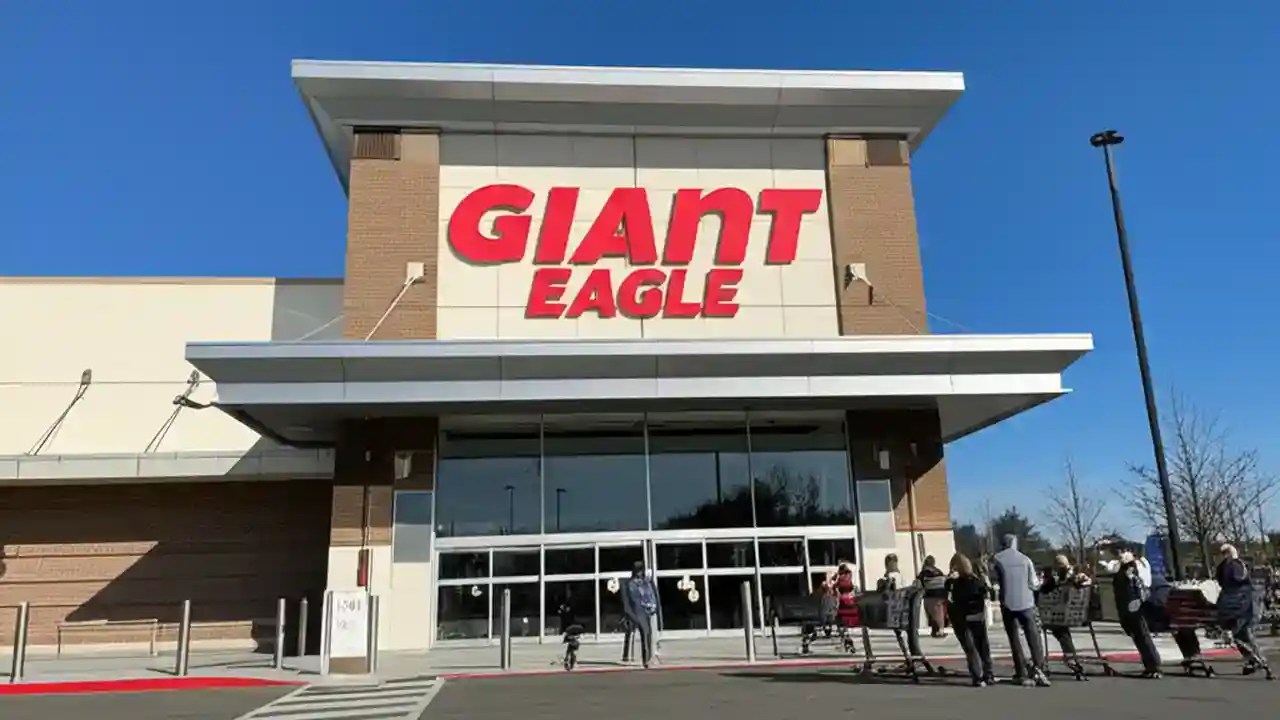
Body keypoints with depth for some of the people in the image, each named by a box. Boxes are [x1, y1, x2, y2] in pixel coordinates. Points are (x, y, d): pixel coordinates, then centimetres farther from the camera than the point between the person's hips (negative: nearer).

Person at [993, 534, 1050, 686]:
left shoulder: (997, 559, -2)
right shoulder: (1025, 559, 0)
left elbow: (995, 580, 1)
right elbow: (1034, 584, 3)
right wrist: (1039, 582, 25)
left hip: (1008, 604, 0)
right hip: (1026, 603, 0)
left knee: (1014, 639, 8)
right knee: (1033, 636, 5)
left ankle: (1022, 674, 5)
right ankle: (1038, 666, -14)